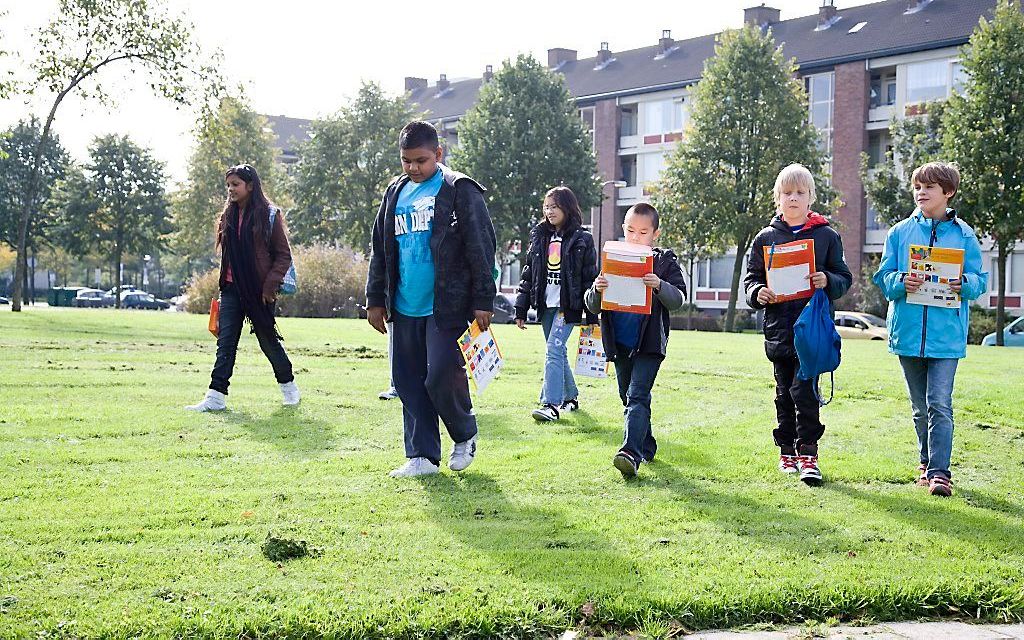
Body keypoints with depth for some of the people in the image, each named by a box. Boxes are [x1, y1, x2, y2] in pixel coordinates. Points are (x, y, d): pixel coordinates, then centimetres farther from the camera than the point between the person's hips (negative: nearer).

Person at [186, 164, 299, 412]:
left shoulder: (269, 215, -6)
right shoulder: (228, 217, 11)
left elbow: (284, 255, -6)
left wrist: (270, 286, -13)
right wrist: (221, 287, 13)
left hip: (259, 291, -5)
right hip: (231, 289, 5)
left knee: (268, 339, 7)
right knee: (225, 341, -3)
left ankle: (287, 384, 28)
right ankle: (216, 396, -7)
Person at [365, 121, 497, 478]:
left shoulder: (460, 191, -5)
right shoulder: (395, 193, 13)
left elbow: (481, 248, -7)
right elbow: (380, 252, 19)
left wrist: (483, 301, -11)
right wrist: (376, 299, 15)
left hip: (448, 306, -6)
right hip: (405, 307, 6)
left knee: (442, 377, -10)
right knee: (408, 381, 6)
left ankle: (465, 435, 17)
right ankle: (422, 456, 15)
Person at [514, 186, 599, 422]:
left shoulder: (581, 239, -3)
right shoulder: (539, 236, 11)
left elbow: (590, 277, -3)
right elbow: (528, 274, 13)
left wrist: (592, 316, -7)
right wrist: (521, 309, 8)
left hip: (568, 305, -6)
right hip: (546, 305, 6)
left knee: (553, 351, -16)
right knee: (558, 353, 12)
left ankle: (551, 404, -19)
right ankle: (571, 397, 26)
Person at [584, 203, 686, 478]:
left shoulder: (665, 262, 0)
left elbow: (678, 299, -8)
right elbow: (593, 307, 5)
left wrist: (660, 286, -28)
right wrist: (596, 291, -18)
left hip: (649, 343, -5)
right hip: (619, 343, 5)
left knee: (637, 396, -17)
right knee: (628, 397, 14)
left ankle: (631, 452, -27)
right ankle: (646, 446, 31)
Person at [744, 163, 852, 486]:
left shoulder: (827, 235, 5)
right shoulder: (766, 238, 9)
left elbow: (844, 278, 6)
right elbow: (751, 277, 12)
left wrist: (828, 281, -15)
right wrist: (757, 293, -10)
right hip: (778, 326, 3)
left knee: (804, 390, -10)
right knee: (784, 392, 10)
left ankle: (807, 452, -4)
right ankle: (787, 450, 20)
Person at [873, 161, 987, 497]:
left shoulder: (964, 235, 3)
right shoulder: (900, 232, 6)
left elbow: (980, 280, 5)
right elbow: (883, 278, 5)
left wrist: (965, 283, -17)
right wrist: (901, 282, -16)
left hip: (946, 334, -2)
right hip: (908, 331, 2)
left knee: (940, 404, -10)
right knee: (920, 405, 13)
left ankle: (939, 472, -9)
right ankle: (928, 462, 27)